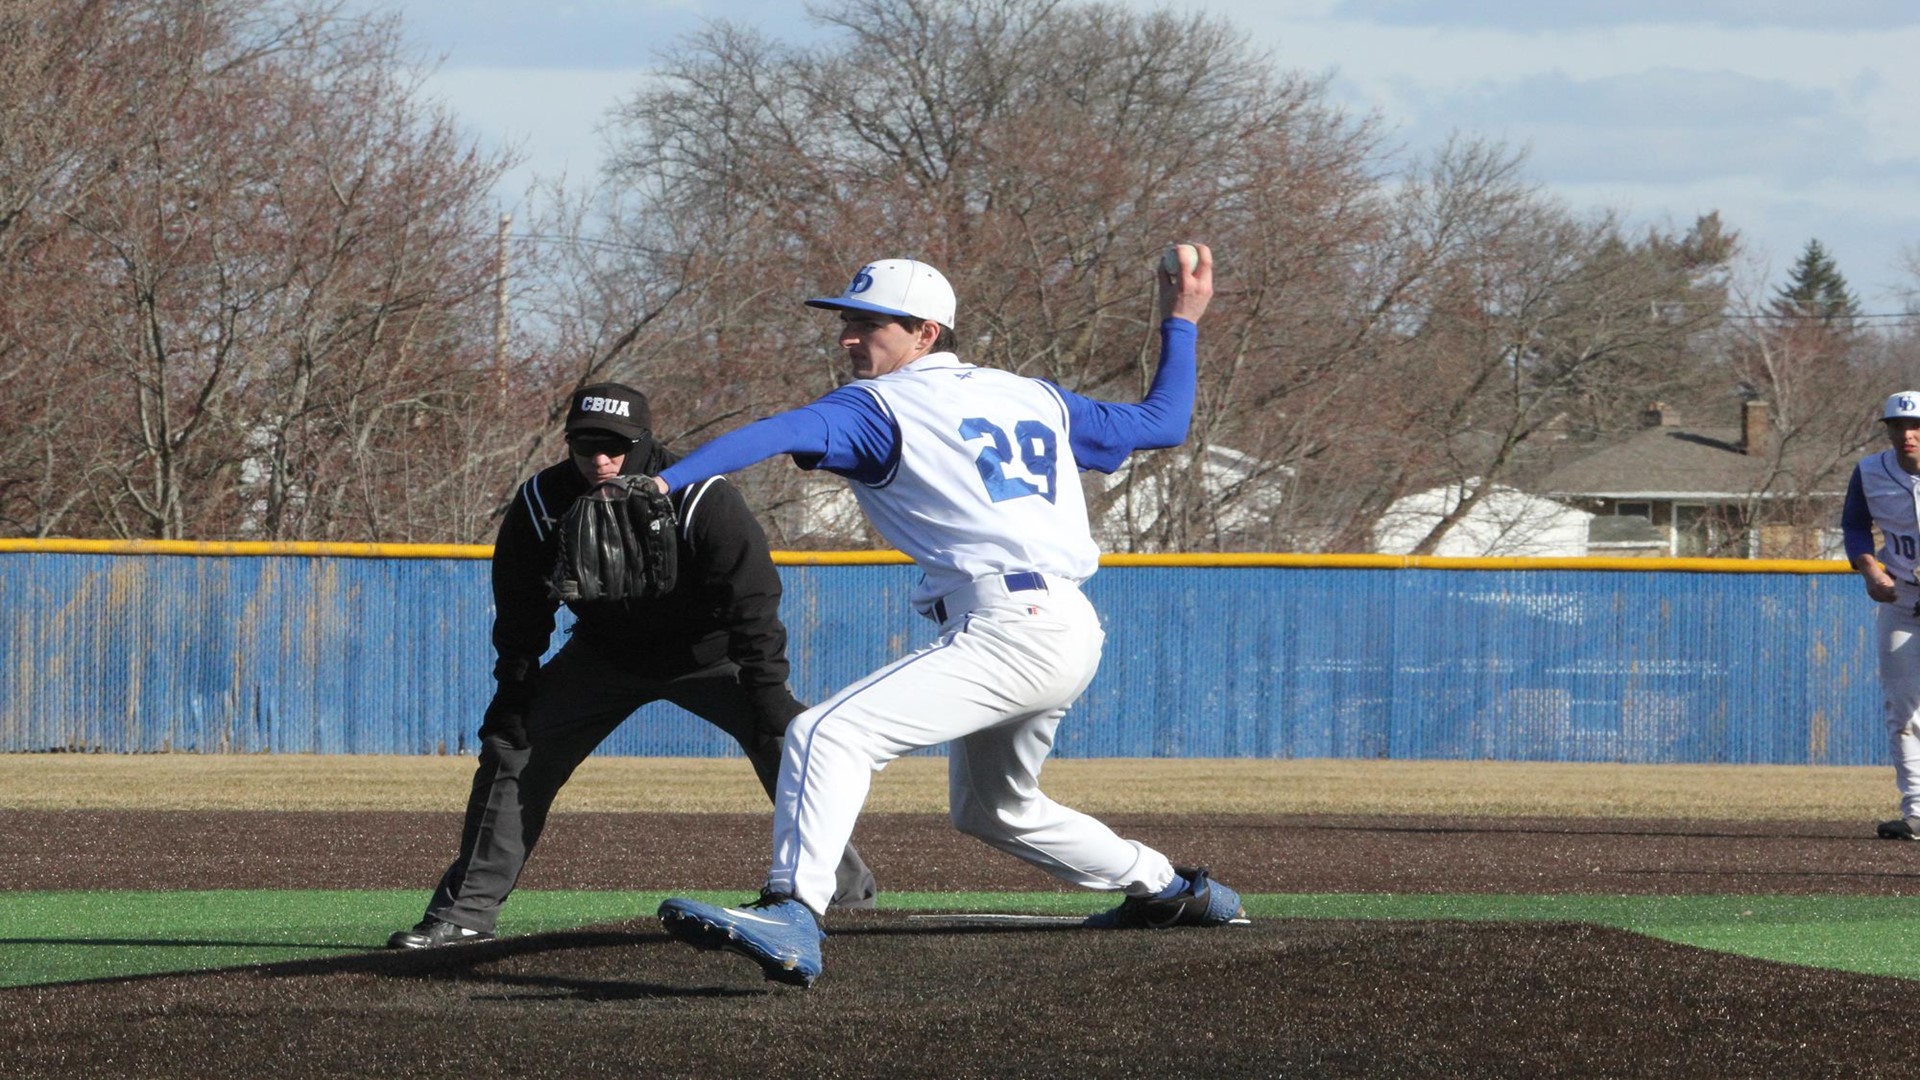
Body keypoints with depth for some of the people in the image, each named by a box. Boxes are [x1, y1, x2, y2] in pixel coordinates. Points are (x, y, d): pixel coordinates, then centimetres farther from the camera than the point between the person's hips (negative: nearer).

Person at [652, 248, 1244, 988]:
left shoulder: (882, 407, -1)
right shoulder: (1032, 398, 19)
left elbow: (779, 433, -18)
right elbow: (1162, 422, 27)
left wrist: (666, 481, -30)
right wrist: (1180, 323, 41)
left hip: (1006, 633, -9)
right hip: (1072, 633, 9)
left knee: (826, 734, -20)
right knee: (991, 809, 33)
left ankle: (790, 914, -40)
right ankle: (1171, 891, 44)